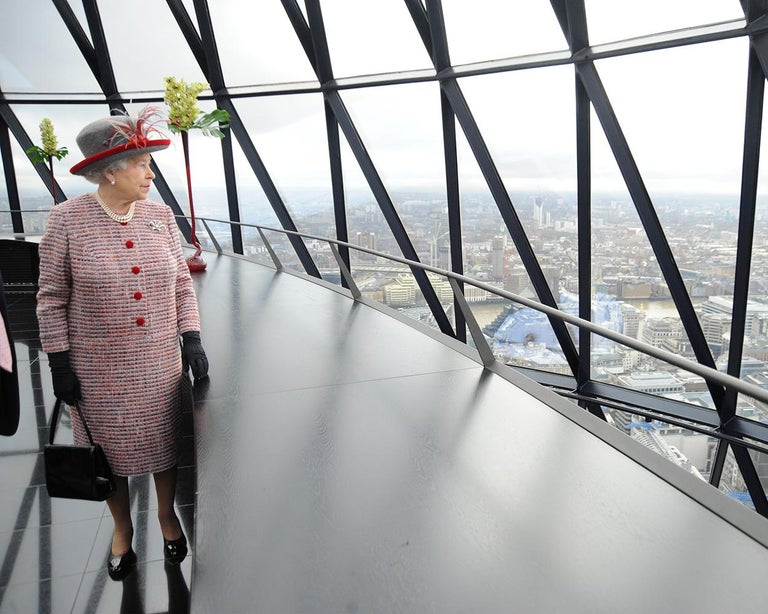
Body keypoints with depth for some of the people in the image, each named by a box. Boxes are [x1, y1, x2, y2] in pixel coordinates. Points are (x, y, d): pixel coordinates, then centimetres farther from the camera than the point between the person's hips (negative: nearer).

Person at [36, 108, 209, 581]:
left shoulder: (160, 215, -3)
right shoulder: (67, 220, -11)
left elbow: (181, 282, 3)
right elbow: (52, 297, -6)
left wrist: (192, 337, -5)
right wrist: (60, 361, -7)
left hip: (161, 362, 2)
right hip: (100, 368, -2)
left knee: (164, 441, 15)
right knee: (111, 448, 15)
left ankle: (167, 513, 41)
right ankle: (122, 527, 40)